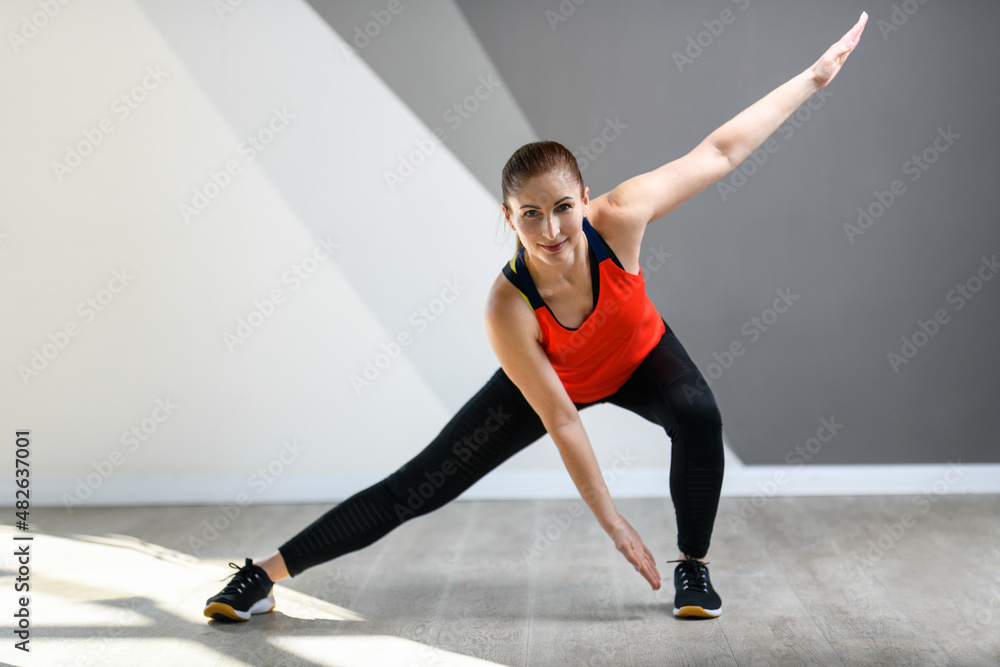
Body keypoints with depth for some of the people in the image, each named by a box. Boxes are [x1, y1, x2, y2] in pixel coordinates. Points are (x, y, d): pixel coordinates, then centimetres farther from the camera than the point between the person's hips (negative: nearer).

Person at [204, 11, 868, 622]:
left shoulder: (618, 220, -37)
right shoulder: (508, 309, -39)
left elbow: (721, 150, -25)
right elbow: (560, 422, -30)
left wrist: (816, 75, -22)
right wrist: (615, 526, -24)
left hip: (640, 357, 2)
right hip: (547, 380, -2)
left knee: (699, 416, -32)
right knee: (419, 486, -5)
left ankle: (693, 565, -4)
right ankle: (267, 573, 8)